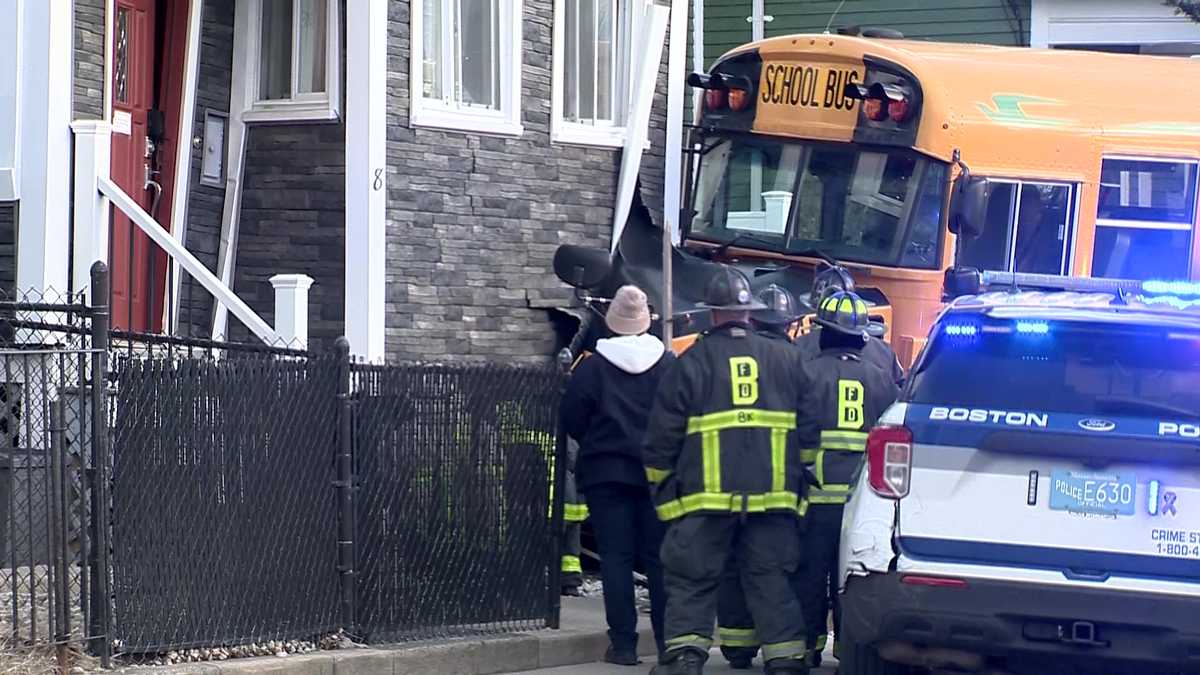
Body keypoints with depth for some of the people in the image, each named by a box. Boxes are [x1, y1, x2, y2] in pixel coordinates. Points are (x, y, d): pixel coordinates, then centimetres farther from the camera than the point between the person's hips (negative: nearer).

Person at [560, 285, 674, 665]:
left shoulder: (592, 366, -5)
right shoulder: (669, 364, -2)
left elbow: (572, 419, -2)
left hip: (606, 472, -1)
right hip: (657, 472, 1)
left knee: (616, 557, 1)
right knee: (659, 557, 6)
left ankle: (623, 643, -3)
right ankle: (668, 640, 4)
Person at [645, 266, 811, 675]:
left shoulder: (691, 363, 1)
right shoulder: (786, 359, 10)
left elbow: (662, 437, 2)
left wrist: (663, 491, 14)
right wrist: (800, 481, 24)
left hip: (706, 496, -3)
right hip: (774, 495, 3)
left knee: (691, 579, 3)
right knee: (771, 579, 6)